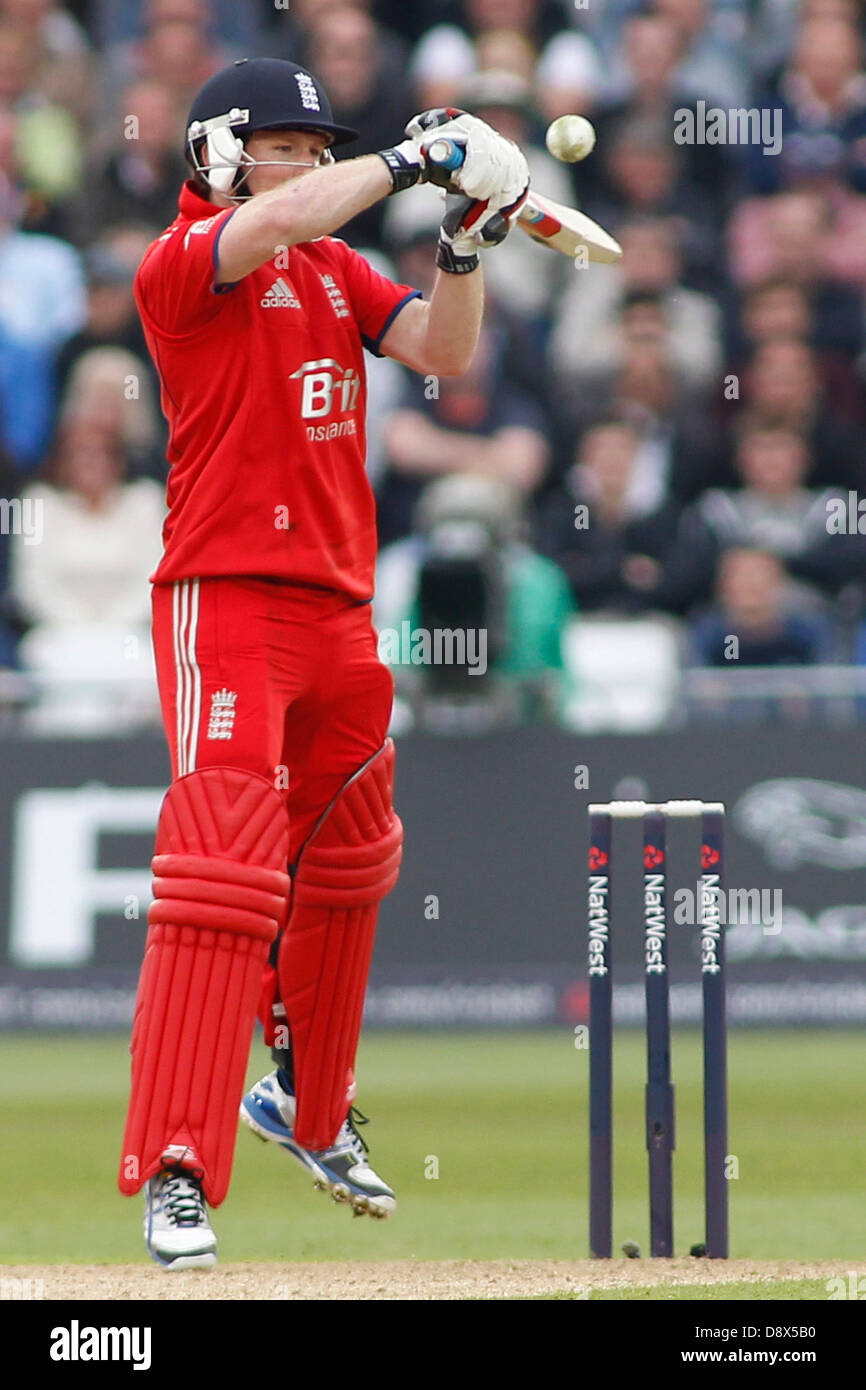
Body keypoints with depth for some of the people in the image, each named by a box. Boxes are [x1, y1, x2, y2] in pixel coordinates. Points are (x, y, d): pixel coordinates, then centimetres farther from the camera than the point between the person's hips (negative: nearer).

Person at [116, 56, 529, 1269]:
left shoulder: (339, 271, 16)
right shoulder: (181, 263, -8)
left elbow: (444, 353, 7)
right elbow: (277, 220, -27)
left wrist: (464, 245, -8)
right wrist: (410, 157, -18)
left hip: (339, 609, 8)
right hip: (226, 597, -8)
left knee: (346, 872, 20)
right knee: (223, 871, -19)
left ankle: (307, 1105, 40)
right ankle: (177, 1173, -22)